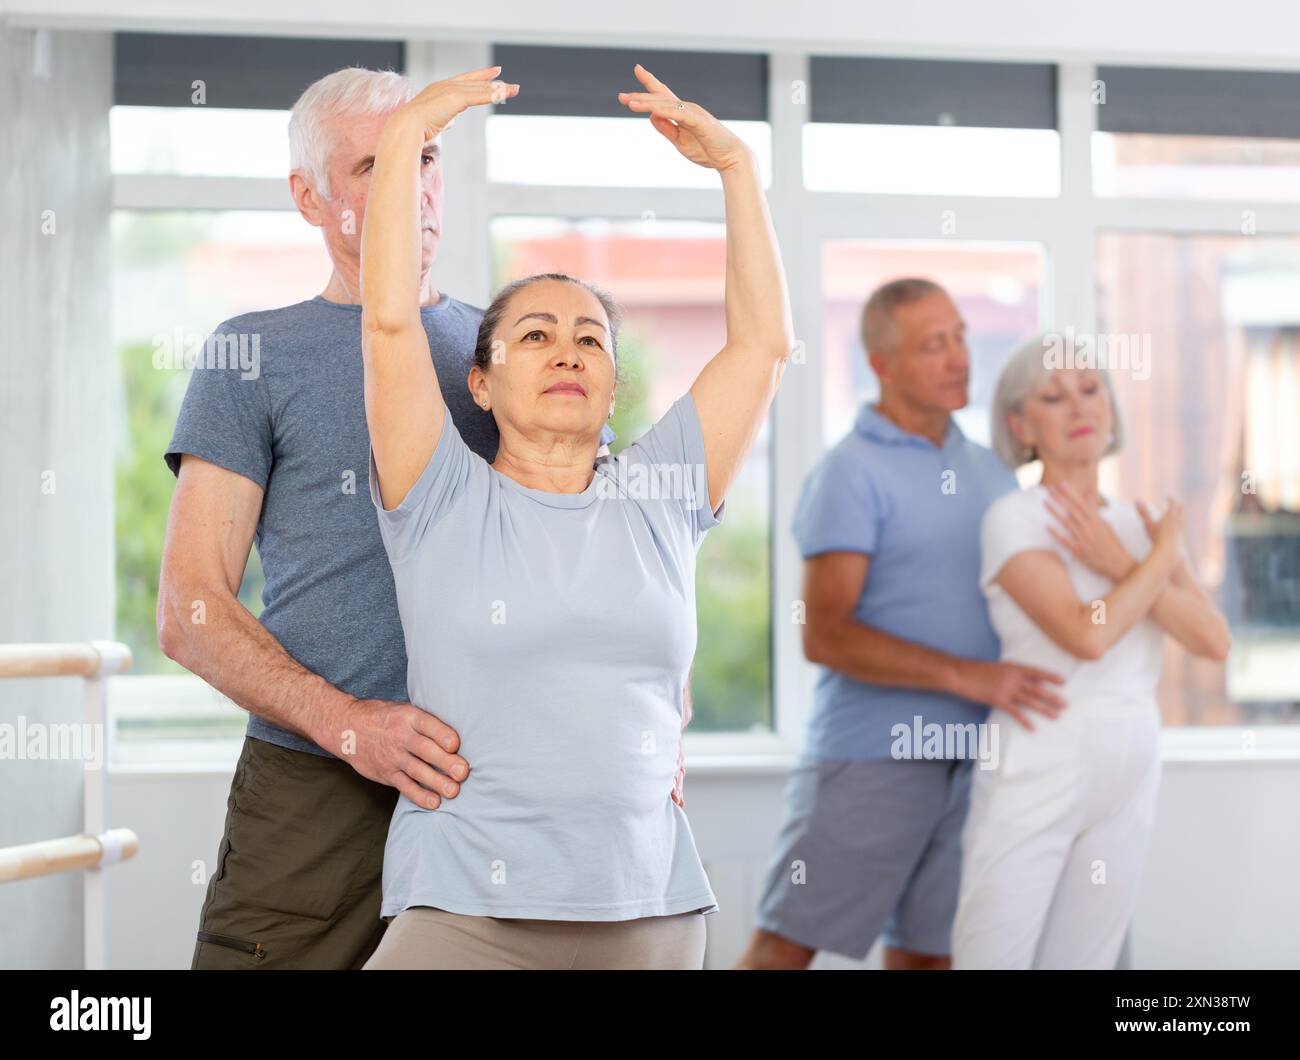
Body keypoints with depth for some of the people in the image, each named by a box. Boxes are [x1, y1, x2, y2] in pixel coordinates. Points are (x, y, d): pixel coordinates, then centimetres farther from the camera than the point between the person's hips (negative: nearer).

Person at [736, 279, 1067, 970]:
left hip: (968, 760, 6)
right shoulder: (848, 475, -9)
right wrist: (970, 677, -24)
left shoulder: (988, 471, 13)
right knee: (785, 948, -6)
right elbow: (825, 636, -18)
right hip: (871, 757, -6)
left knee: (925, 956, 6)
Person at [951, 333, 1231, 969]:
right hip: (1034, 773, -6)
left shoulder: (1141, 526, 11)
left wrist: (1122, 568, -13)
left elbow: (1213, 641, -2)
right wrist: (1163, 557, -8)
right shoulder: (1013, 519, -9)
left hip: (1125, 780, 6)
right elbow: (1086, 636, -23)